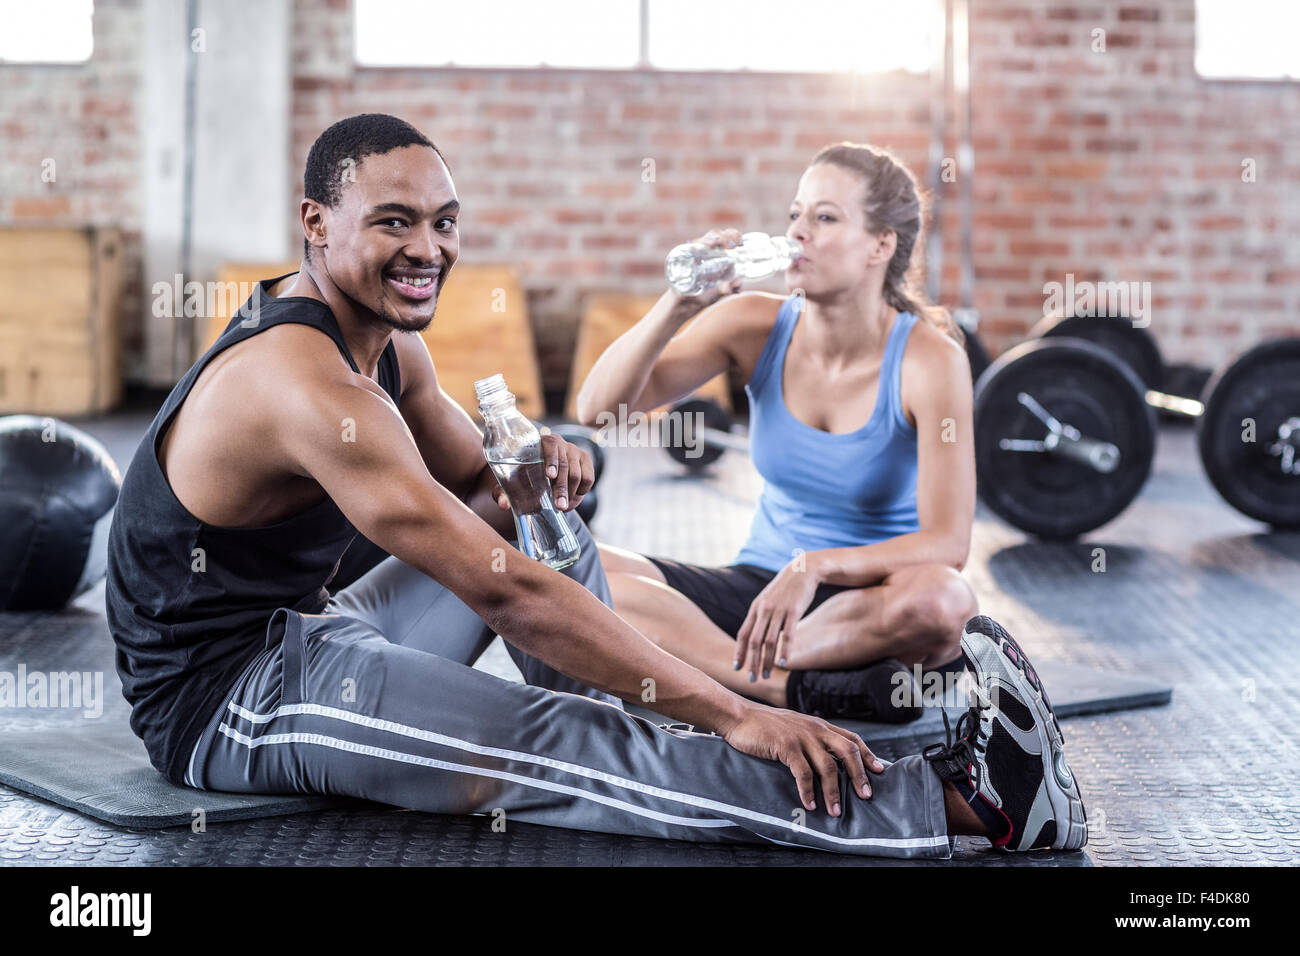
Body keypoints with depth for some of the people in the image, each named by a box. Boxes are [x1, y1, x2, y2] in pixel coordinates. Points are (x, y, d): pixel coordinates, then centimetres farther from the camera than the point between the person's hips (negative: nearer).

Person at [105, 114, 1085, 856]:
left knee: (540, 506, 12)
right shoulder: (307, 382, -27)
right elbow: (506, 593, -32)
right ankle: (959, 800, -35)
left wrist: (530, 460, -12)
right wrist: (732, 714, -32)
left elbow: (480, 482, 15)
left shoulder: (384, 337, 5)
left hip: (303, 631, 10)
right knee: (546, 748, -27)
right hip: (220, 703, -10)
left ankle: (608, 766, -3)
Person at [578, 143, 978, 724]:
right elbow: (597, 409, -8)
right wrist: (680, 304, -22)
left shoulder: (930, 360, -14)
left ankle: (708, 665, -25)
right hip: (757, 584, 3)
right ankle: (799, 690, -30)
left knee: (940, 601, -40)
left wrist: (813, 567, -33)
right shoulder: (757, 326, -4)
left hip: (870, 600, -3)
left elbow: (946, 542, -20)